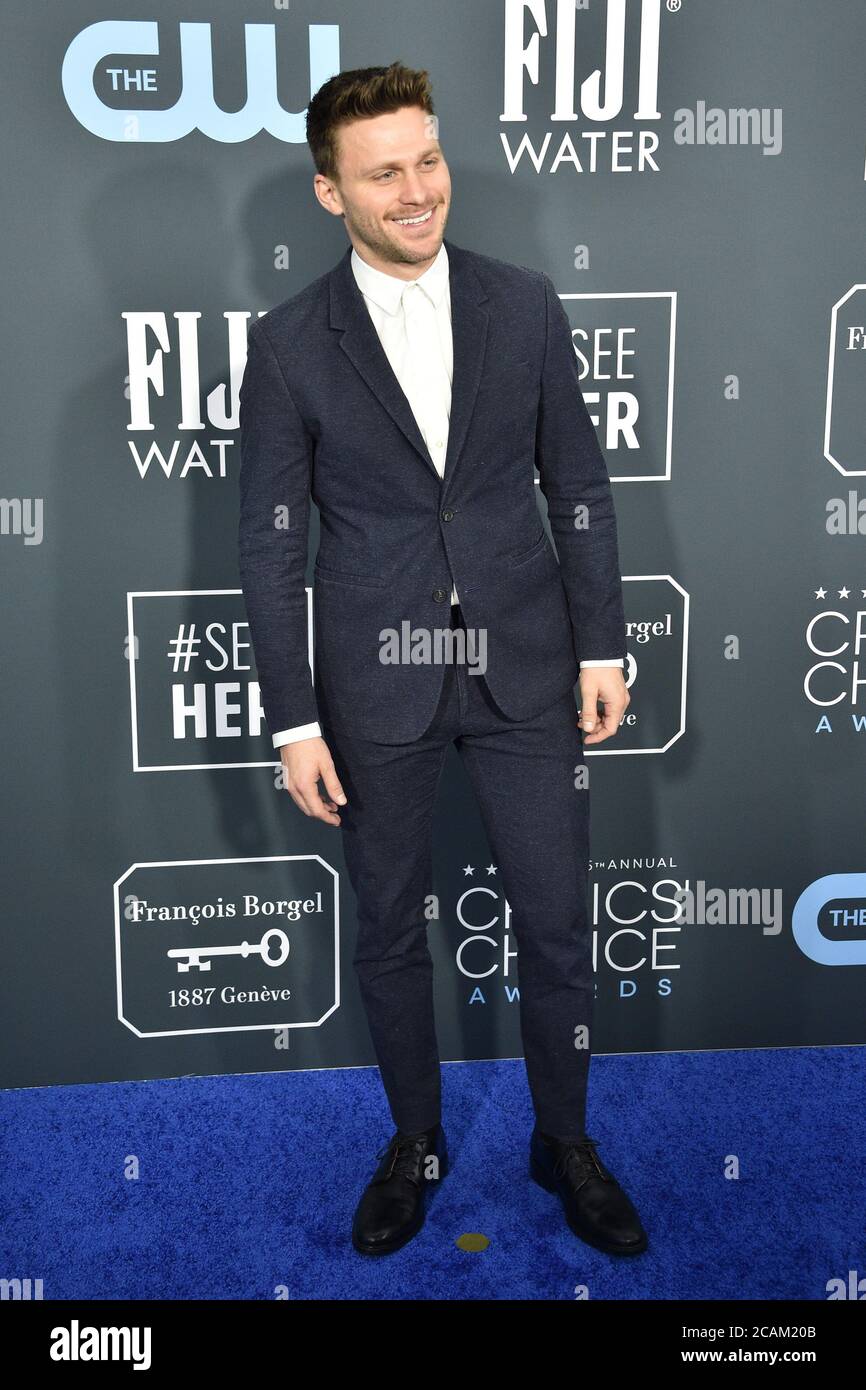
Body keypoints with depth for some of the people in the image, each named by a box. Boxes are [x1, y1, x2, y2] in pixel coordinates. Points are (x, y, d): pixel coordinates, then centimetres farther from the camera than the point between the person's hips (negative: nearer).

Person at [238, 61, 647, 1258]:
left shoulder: (525, 305, -1)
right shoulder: (291, 343, -5)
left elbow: (580, 486, 5)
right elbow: (272, 542, -3)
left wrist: (602, 643, 2)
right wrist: (294, 721, -5)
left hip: (526, 667, 1)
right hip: (378, 686, -1)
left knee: (557, 925, 9)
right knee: (390, 932, 14)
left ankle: (565, 1143, 33)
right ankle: (415, 1141, 37)